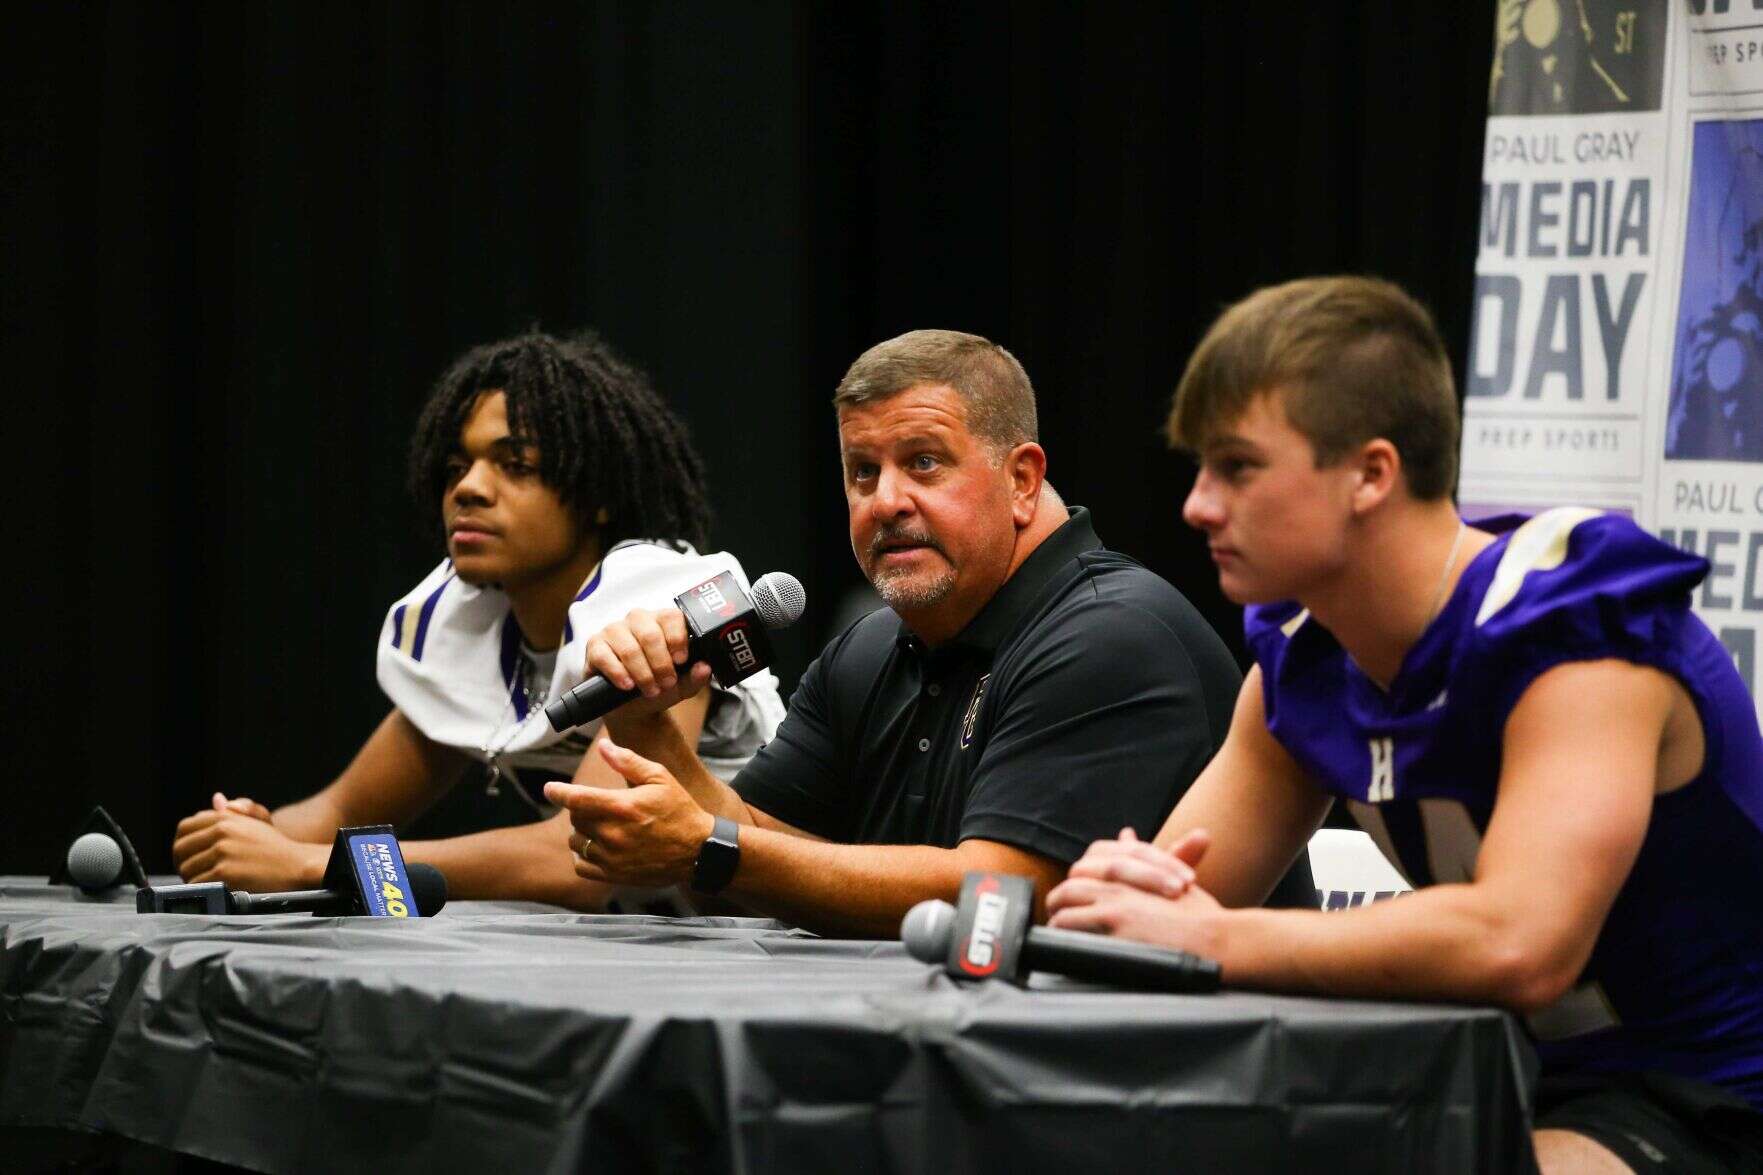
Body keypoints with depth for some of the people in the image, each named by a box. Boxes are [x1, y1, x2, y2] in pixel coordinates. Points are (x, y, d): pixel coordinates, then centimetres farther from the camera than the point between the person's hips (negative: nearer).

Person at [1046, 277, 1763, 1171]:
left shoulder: (1573, 632, -23)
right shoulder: (1302, 658, 1)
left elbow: (1518, 944, -38)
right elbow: (1189, 897, 5)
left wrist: (1213, 938, -31)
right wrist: (1123, 890, -20)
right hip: (1523, 1075, 8)